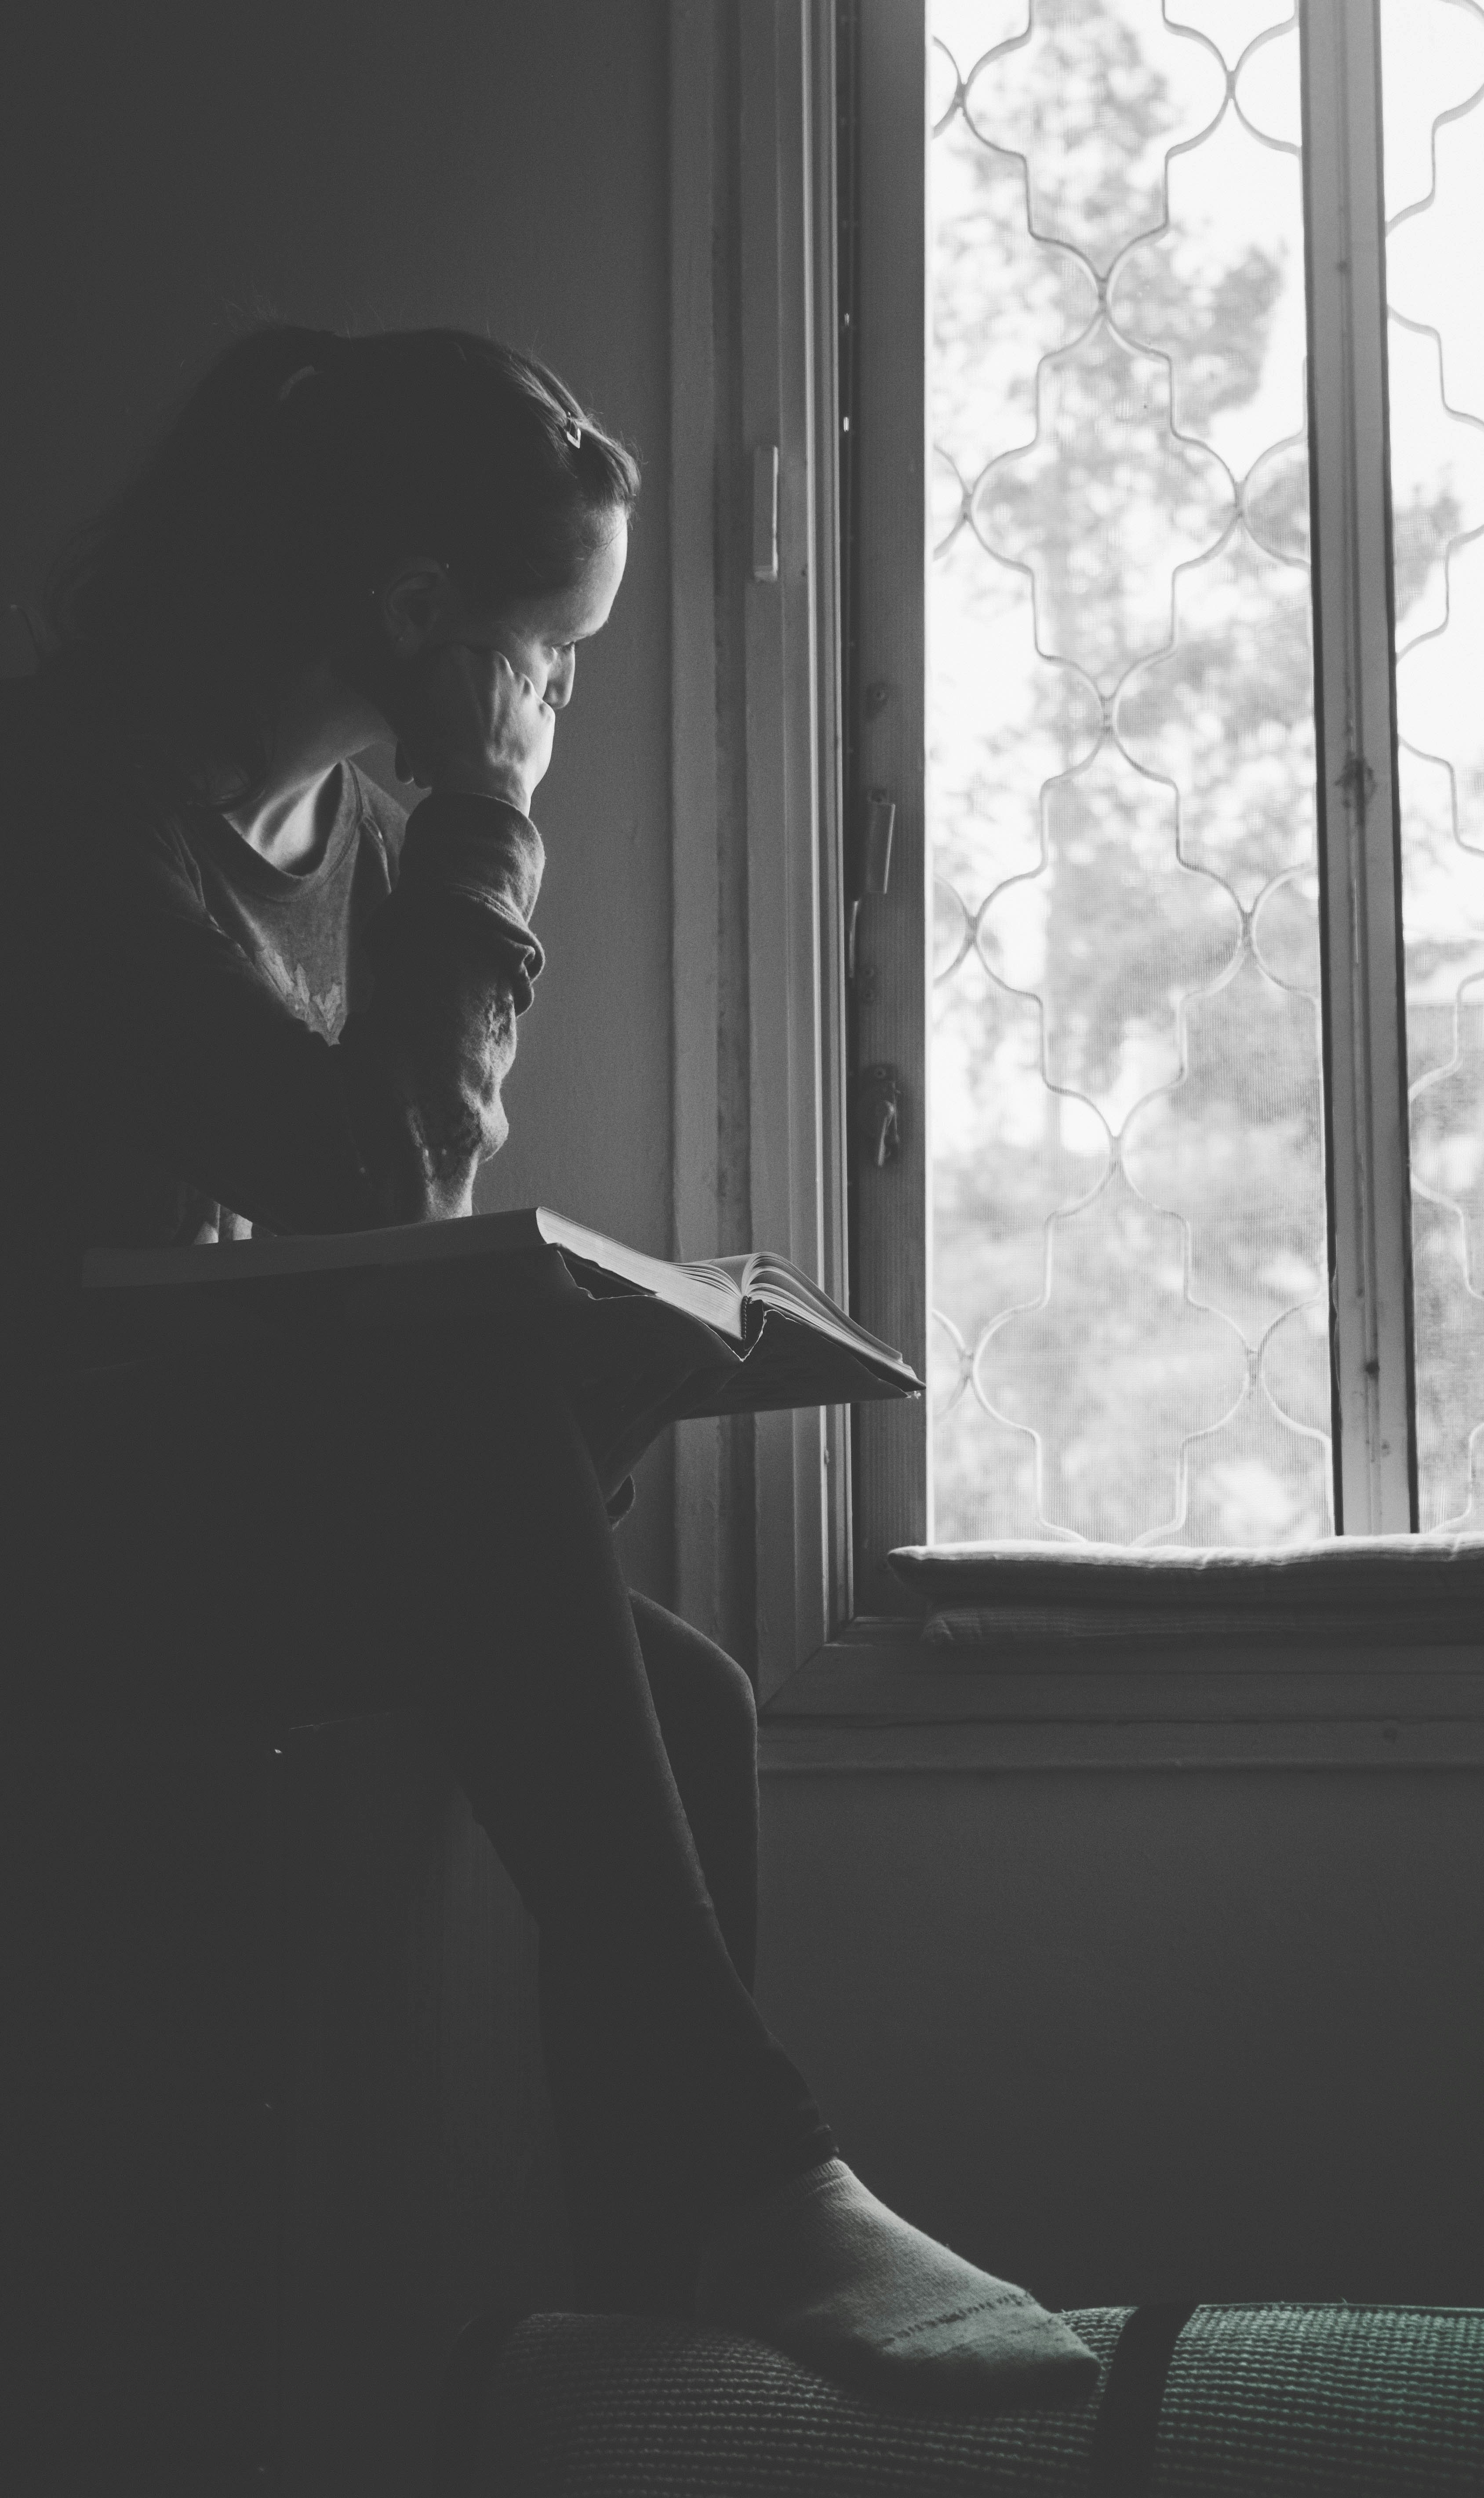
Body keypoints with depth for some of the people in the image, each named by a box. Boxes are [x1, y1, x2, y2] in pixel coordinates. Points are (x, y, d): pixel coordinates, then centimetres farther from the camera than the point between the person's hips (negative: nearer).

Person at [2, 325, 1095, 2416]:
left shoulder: (356, 831, 11)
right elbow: (377, 1196, -22)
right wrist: (489, 836, -15)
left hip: (284, 1508, 8)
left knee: (673, 1695, -15)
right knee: (473, 1437, -32)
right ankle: (742, 2180, -28)